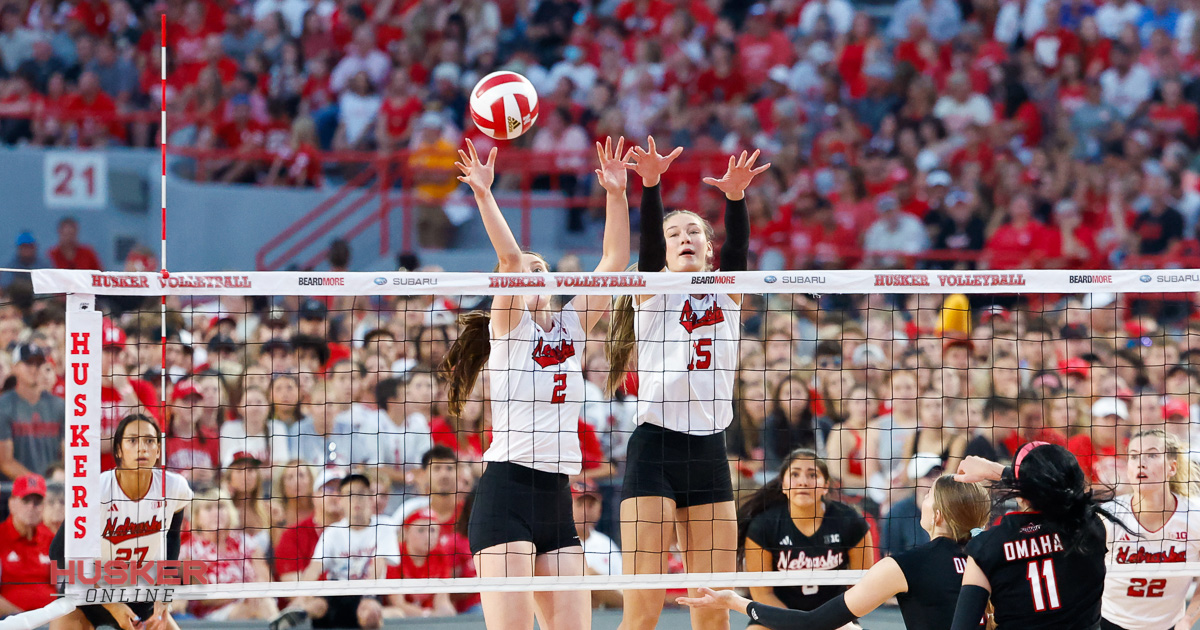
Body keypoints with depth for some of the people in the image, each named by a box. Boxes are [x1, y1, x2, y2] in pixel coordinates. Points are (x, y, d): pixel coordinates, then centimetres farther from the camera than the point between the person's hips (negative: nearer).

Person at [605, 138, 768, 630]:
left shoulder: (728, 293, 12)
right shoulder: (653, 293, 5)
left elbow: (739, 245, -8)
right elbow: (649, 243, -14)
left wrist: (735, 196, -29)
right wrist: (650, 185, -34)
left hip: (709, 453, 4)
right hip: (655, 449, -4)